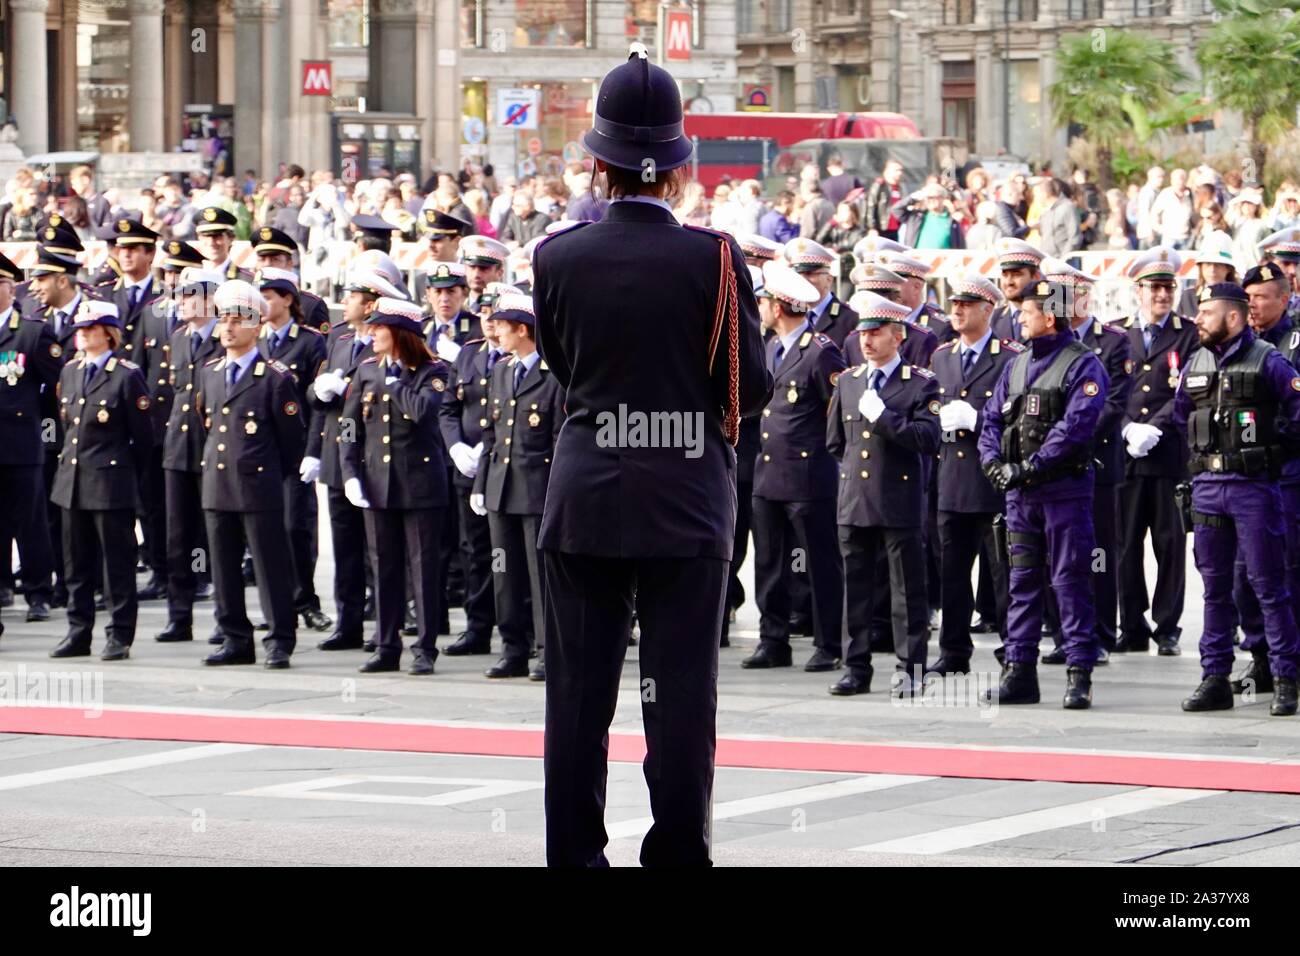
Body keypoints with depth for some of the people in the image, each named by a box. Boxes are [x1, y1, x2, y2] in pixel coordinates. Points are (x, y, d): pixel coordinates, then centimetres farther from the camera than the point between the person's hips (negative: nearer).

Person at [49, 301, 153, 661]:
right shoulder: (70, 372, 12)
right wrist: (73, 462, 17)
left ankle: (120, 637, 3)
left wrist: (126, 474, 2)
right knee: (76, 562, 10)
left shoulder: (127, 376, -8)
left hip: (111, 480, -7)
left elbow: (143, 437, -4)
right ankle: (79, 633, 17)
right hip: (72, 480, 7)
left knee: (117, 563, -2)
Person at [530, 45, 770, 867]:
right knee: (683, 691, 2)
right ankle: (677, 852, 2)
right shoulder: (714, 259, -10)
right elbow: (753, 388, -3)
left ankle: (575, 854, 10)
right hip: (687, 499, -2)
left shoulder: (557, 258, -3)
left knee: (578, 691, 7)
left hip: (584, 498, 2)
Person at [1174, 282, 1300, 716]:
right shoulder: (1195, 365, 12)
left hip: (1254, 485, -6)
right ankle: (1215, 679, 12)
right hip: (1207, 488, 6)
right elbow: (1179, 417, 24)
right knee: (1215, 586, 8)